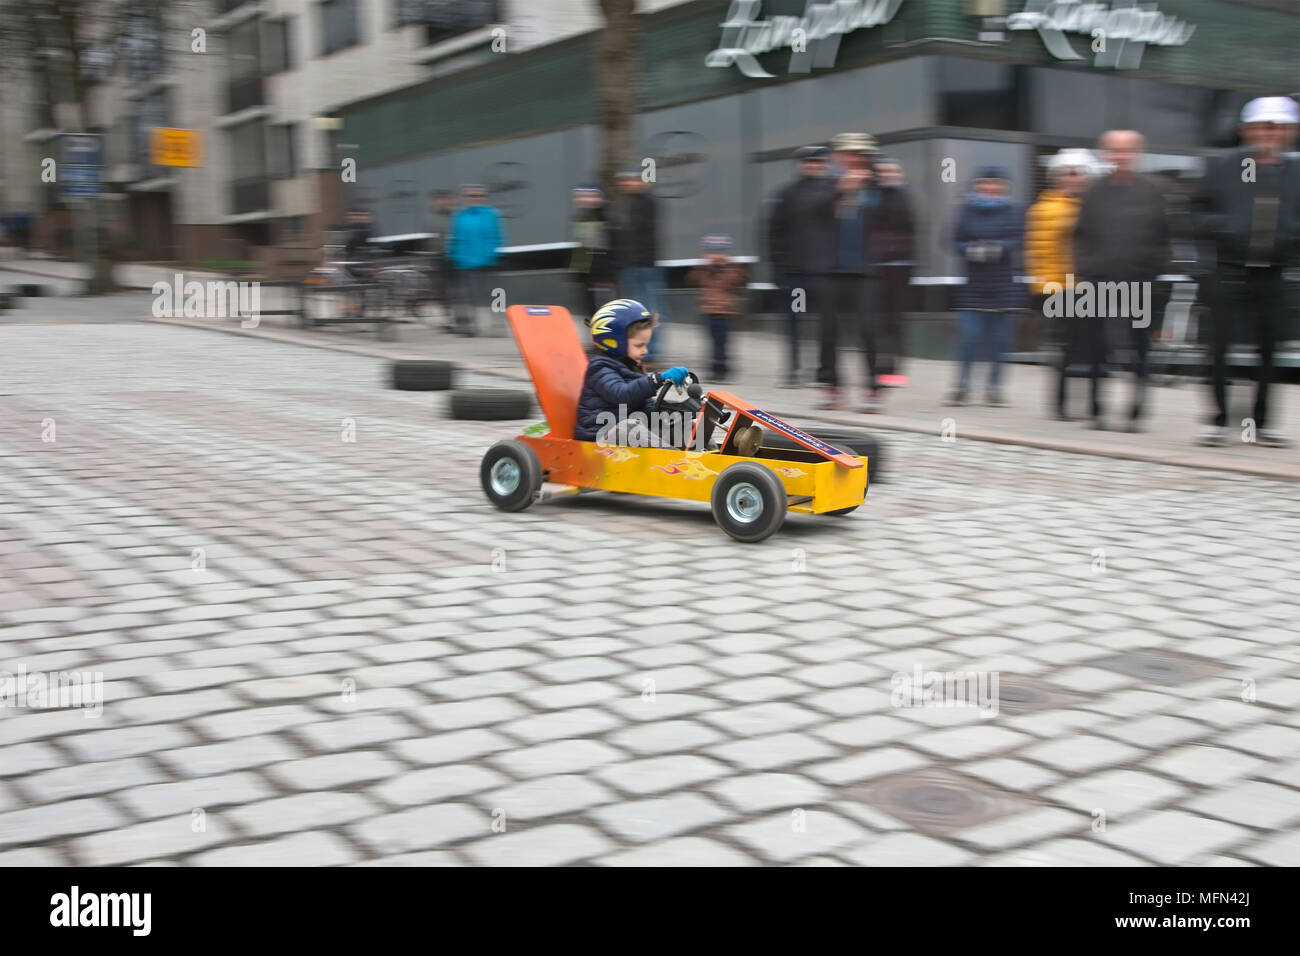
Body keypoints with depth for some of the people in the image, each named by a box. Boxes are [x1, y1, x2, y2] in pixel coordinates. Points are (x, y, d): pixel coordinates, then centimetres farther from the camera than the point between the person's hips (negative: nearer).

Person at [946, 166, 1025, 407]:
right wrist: (972, 250, -15)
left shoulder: (1012, 211, 5)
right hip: (974, 282, 0)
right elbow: (958, 241, 4)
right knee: (968, 334, -6)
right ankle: (962, 386, 4)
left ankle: (994, 387, 11)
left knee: (999, 337, 2)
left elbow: (1017, 241, -4)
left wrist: (998, 248, -21)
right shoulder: (968, 209, 8)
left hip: (1003, 285, 0)